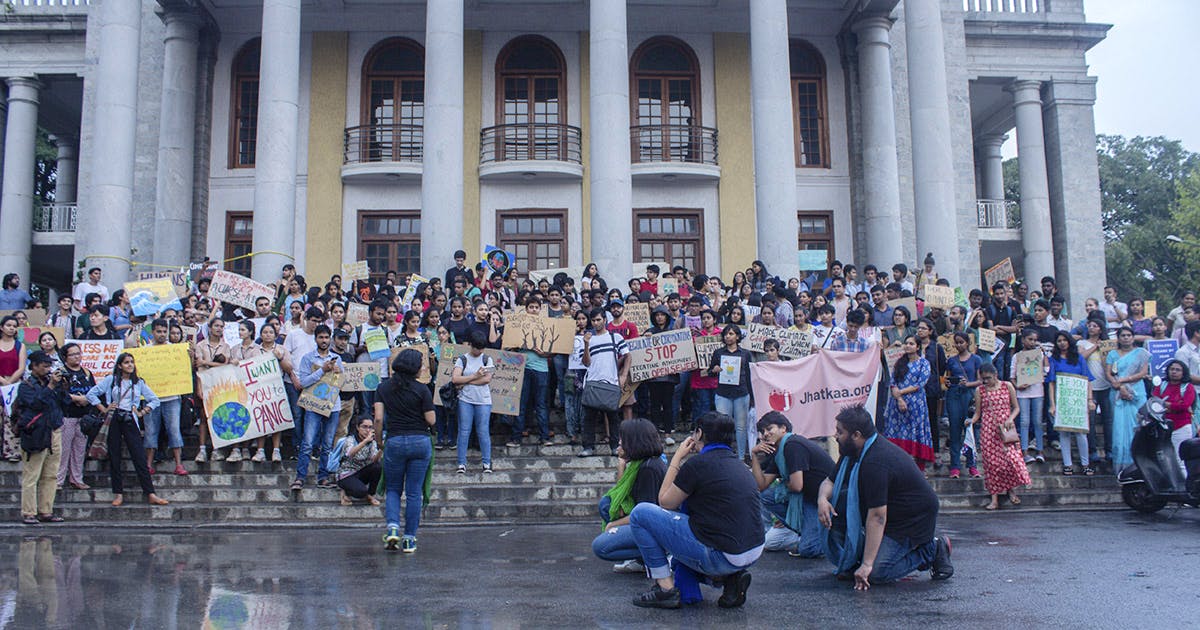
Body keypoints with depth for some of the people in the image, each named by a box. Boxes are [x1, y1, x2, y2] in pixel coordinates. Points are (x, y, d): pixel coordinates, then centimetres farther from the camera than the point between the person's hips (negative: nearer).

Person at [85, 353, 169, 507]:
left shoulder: (139, 382, 10)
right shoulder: (111, 380, 7)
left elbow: (154, 400, 14)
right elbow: (91, 394, 8)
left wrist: (141, 413, 4)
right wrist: (104, 409, 1)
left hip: (130, 422, 0)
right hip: (114, 421, 0)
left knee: (139, 458, -5)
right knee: (114, 458, 3)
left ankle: (151, 494, -8)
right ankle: (118, 494, 11)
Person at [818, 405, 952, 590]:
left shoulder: (875, 463, -31)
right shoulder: (854, 452, -1)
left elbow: (877, 517, -33)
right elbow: (830, 481, 8)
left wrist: (867, 564, -32)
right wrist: (822, 498, -17)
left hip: (914, 519, -9)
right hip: (890, 509, 9)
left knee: (876, 573, -19)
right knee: (838, 501, -9)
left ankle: (931, 550, 1)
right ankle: (851, 562, 3)